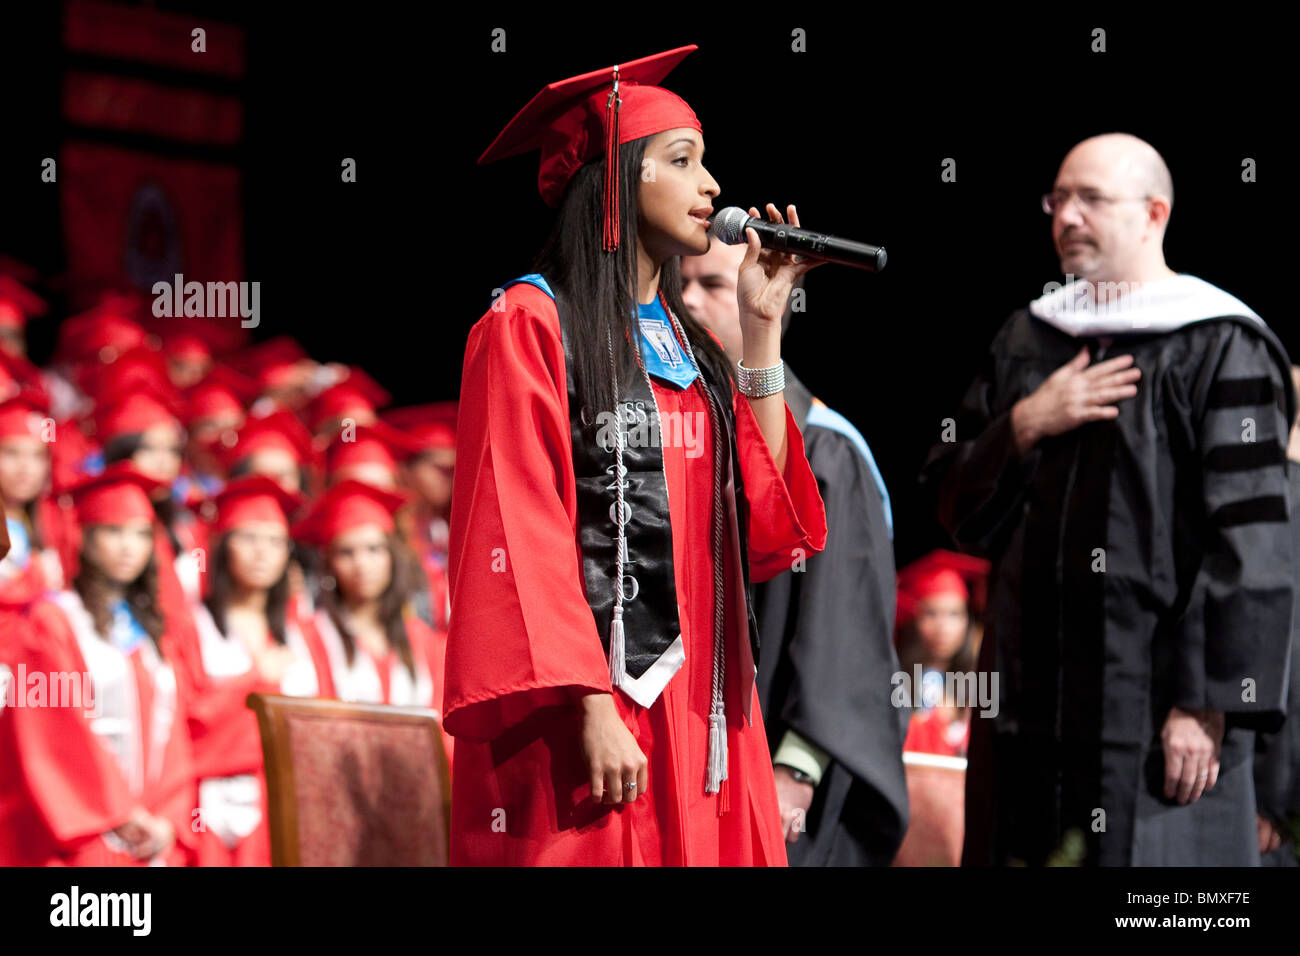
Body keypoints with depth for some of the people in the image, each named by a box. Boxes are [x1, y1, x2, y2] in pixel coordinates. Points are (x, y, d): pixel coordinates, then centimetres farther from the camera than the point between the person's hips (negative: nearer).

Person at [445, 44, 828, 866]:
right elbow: (520, 538, -12)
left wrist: (763, 331, 8)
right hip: (591, 713, -7)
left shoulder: (686, 344, 17)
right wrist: (591, 707, -21)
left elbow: (766, 527, 8)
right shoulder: (531, 325, -4)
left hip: (700, 712, 7)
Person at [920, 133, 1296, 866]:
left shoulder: (1220, 350, -5)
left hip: (1155, 702, -6)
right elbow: (956, 501, 14)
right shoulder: (1028, 342, 15)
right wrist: (1025, 426, -4)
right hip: (1032, 689, 6)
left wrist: (1207, 703, -16)